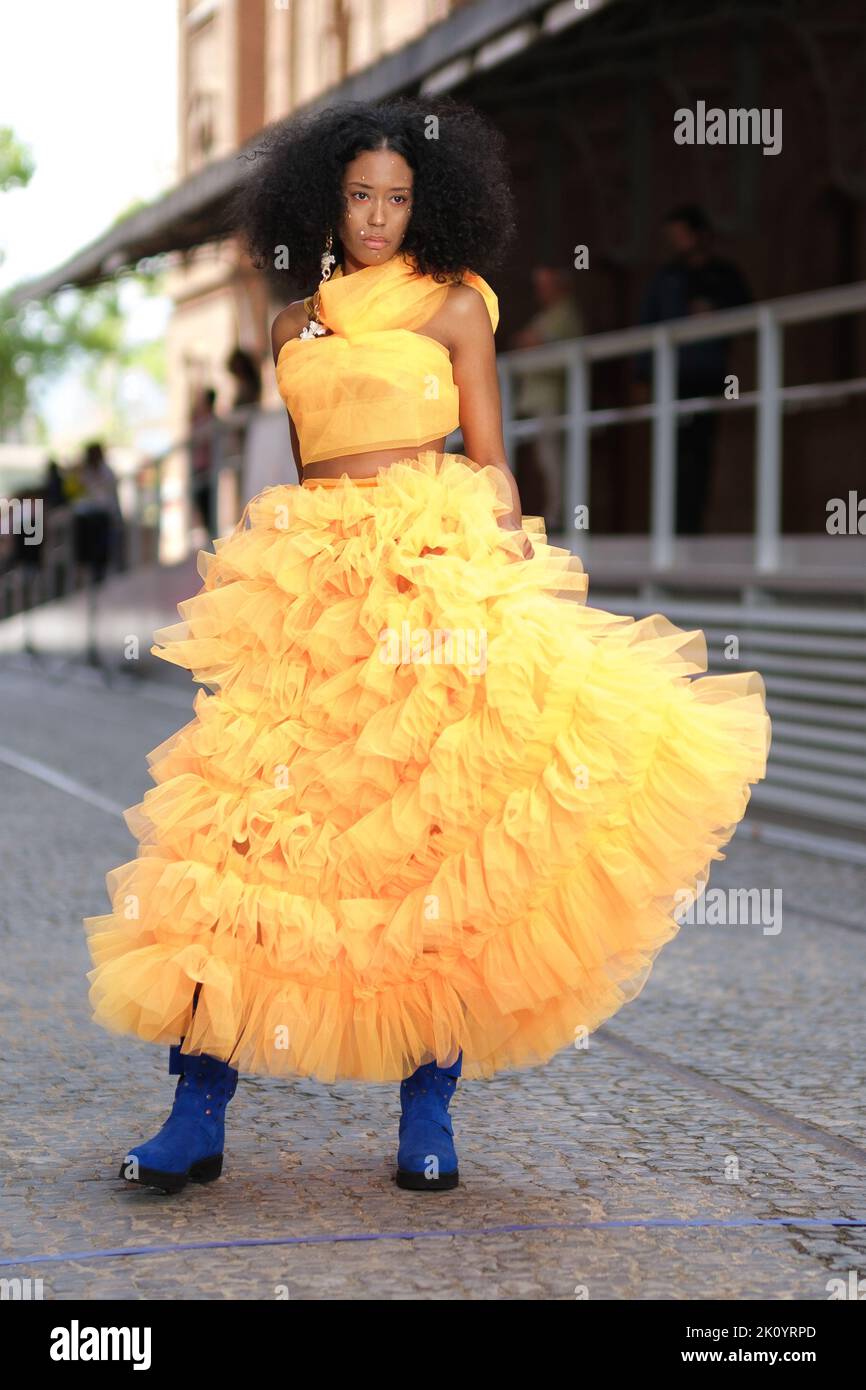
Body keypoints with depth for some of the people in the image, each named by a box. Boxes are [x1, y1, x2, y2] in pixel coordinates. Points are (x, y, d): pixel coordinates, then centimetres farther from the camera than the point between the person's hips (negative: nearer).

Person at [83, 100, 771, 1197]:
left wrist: (514, 576, -5)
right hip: (305, 574, 3)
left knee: (441, 835, -9)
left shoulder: (453, 303, 9)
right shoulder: (294, 326, 20)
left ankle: (428, 1107, 0)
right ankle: (198, 1113, -6)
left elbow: (489, 460, 6)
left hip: (434, 571, -3)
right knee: (236, 821, -8)